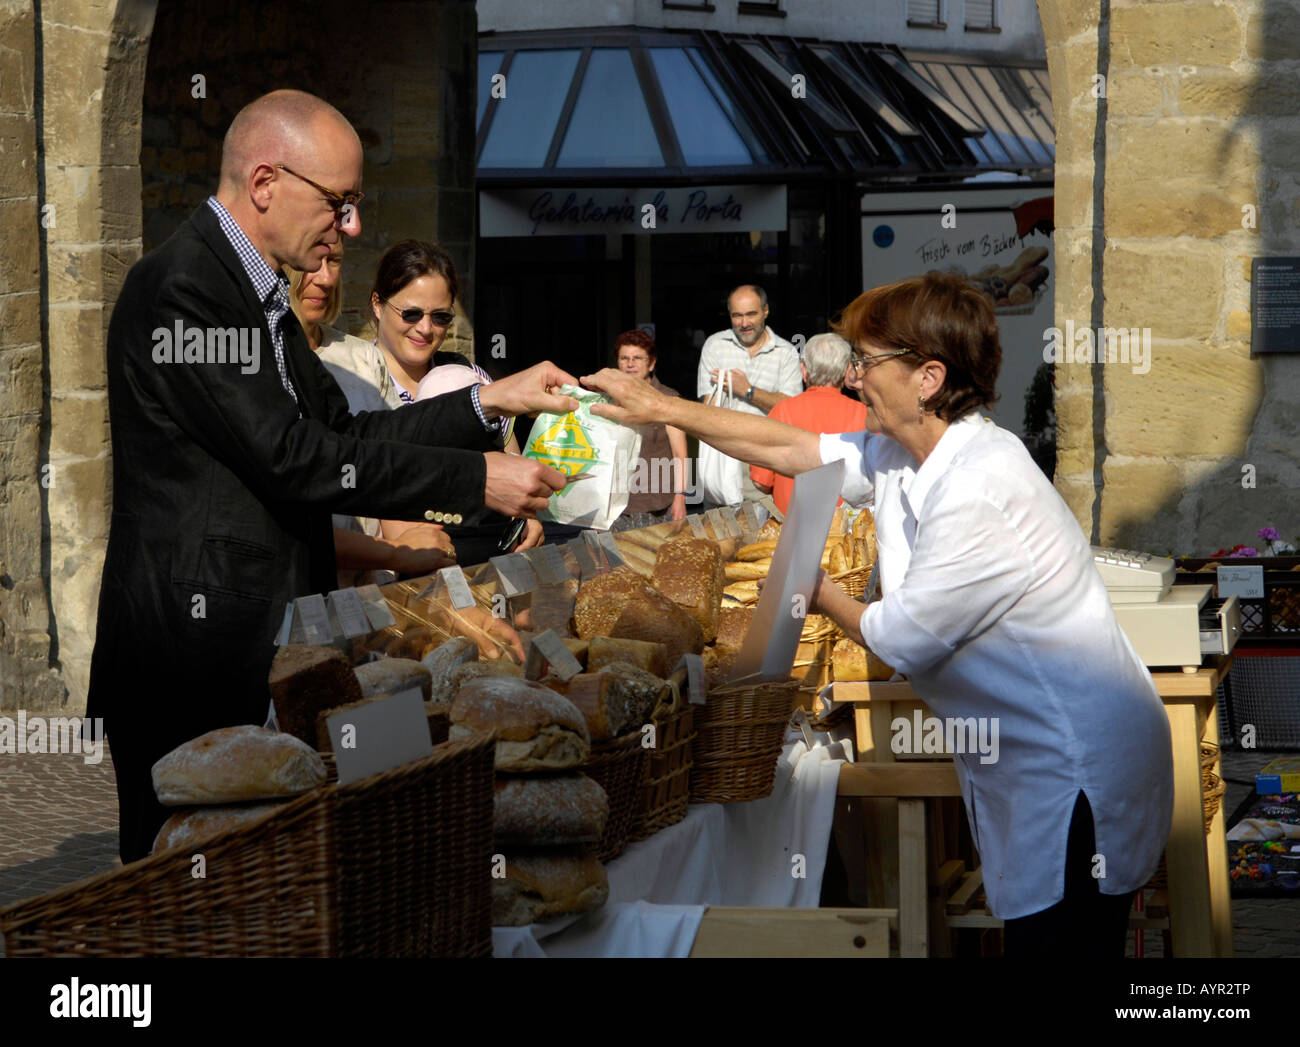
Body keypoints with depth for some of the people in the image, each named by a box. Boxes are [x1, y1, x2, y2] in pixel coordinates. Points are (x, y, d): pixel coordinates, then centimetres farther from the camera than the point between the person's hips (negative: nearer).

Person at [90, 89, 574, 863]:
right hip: (194, 653, -10)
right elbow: (294, 458, -20)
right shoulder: (180, 290, -17)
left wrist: (490, 403, 8)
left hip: (265, 646, 10)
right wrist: (479, 480, -15)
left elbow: (344, 435, 16)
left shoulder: (261, 293, 15)